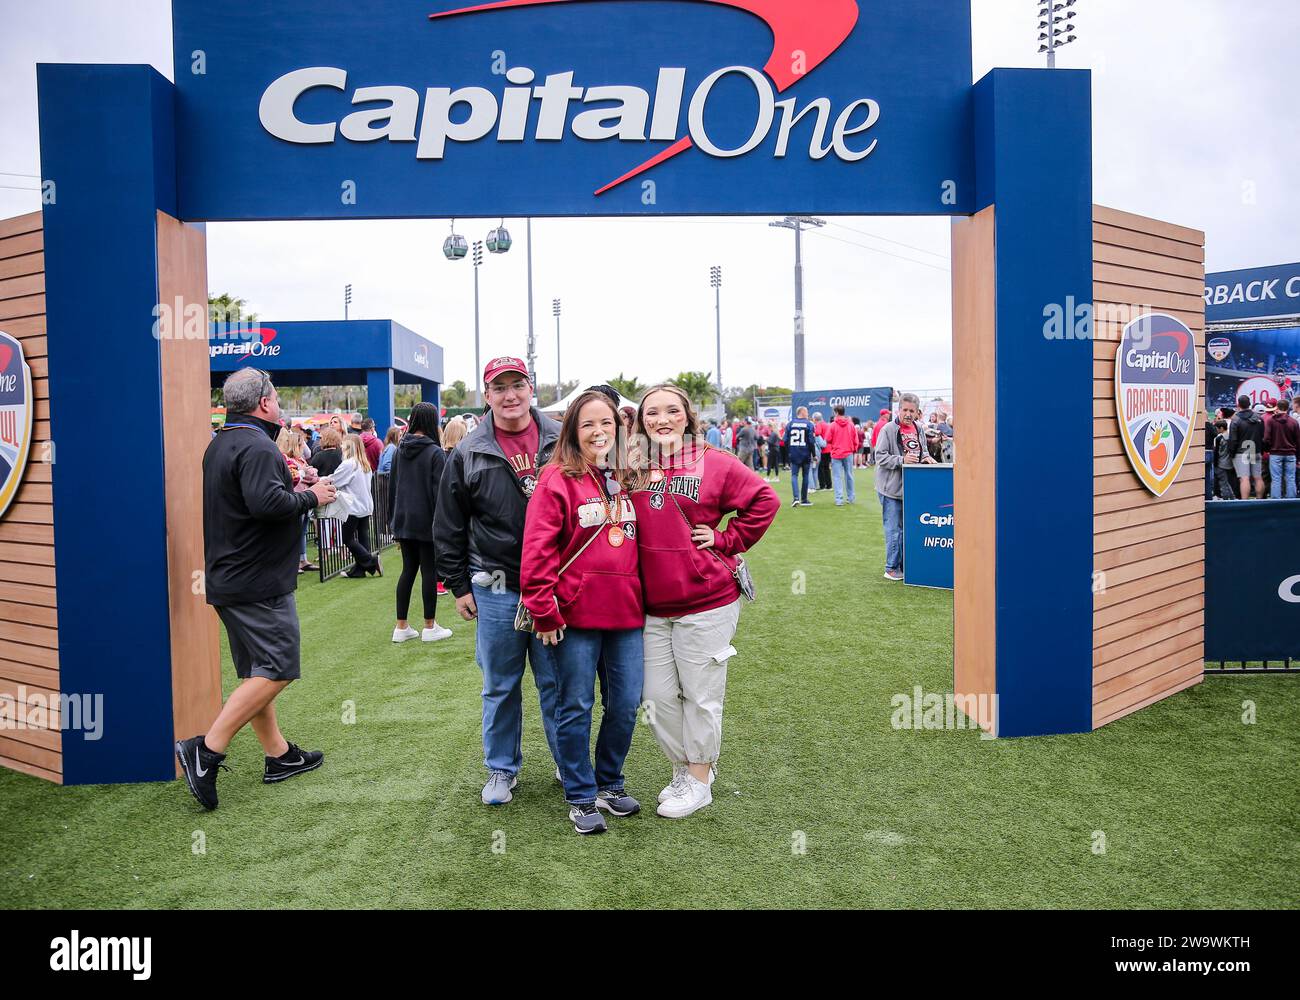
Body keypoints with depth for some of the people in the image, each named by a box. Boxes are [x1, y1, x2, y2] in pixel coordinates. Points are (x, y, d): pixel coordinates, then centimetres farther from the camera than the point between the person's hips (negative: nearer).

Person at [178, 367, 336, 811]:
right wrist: (311, 496, -15)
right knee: (276, 670, -6)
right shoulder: (257, 446, -17)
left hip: (227, 578, 11)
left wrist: (293, 490, 13)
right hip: (259, 582, -11)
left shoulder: (219, 444, 15)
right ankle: (207, 749, -9)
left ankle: (278, 754, 23)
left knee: (256, 671, 14)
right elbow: (265, 502, -31)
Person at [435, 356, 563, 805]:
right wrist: (458, 586, 5)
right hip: (495, 590, 1)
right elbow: (448, 529, 7)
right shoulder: (468, 454, 1)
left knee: (557, 682, 9)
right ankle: (501, 769, 28)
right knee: (500, 686, 12)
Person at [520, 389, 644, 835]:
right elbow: (537, 548, -12)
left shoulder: (627, 480, 10)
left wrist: (644, 597, 12)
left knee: (626, 704, 12)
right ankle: (581, 797, 23)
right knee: (575, 708, 6)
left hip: (625, 614, 5)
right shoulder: (558, 478, -8)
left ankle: (609, 783, 33)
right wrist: (544, 610, -13)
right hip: (576, 615, -5)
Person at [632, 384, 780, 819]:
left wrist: (725, 540, -6)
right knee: (657, 696, 11)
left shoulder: (715, 464, -6)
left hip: (706, 603, -3)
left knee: (700, 696, 8)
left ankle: (699, 780, 26)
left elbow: (764, 500, -2)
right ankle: (684, 767, 33)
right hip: (653, 607, 4)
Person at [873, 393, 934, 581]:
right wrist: (902, 460, -26)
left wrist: (926, 457, 0)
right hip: (892, 487, -6)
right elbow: (880, 457, -15)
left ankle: (905, 565, 25)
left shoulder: (918, 428, 8)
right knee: (894, 529, -1)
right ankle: (892, 568, 9)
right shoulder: (888, 429, -12)